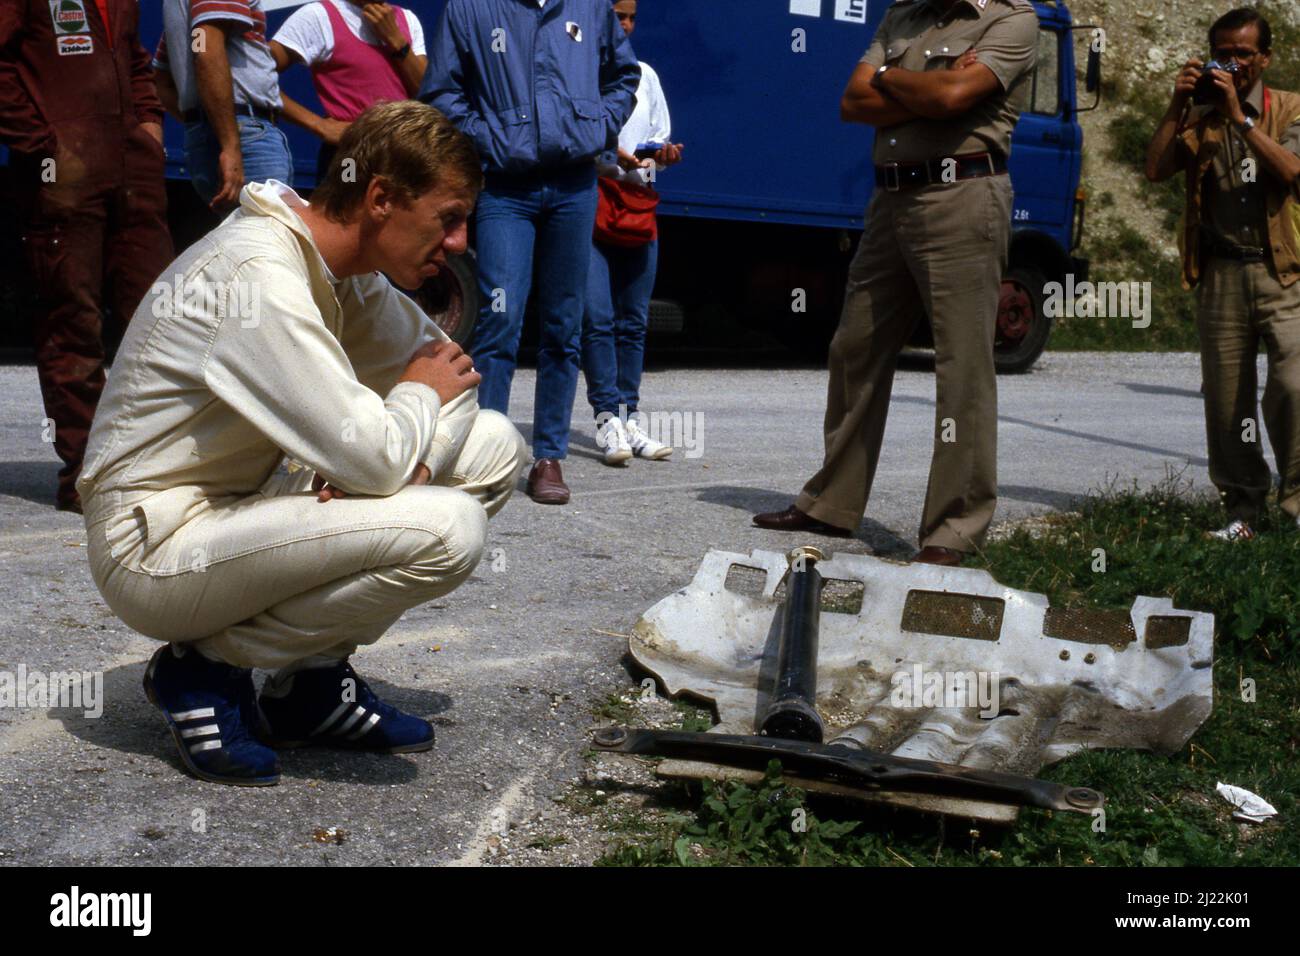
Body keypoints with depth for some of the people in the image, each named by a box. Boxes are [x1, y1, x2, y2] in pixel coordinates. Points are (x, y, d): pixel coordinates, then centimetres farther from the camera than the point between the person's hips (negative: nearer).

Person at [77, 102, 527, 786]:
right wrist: (420, 396, -7)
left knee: (493, 446, 2)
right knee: (446, 530, -28)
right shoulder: (259, 279, -25)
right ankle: (204, 669, -6)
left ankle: (314, 681, 6)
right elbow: (375, 459, -30)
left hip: (245, 503, 9)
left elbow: (451, 380, 10)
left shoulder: (336, 264, 4)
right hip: (157, 545, -9)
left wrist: (398, 461, -12)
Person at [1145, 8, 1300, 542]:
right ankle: (1243, 509, 11)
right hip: (1221, 274, 2)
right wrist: (1177, 105, -6)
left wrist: (1240, 115, -13)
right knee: (1226, 400, 3)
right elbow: (1156, 170, -1)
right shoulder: (1198, 117, 12)